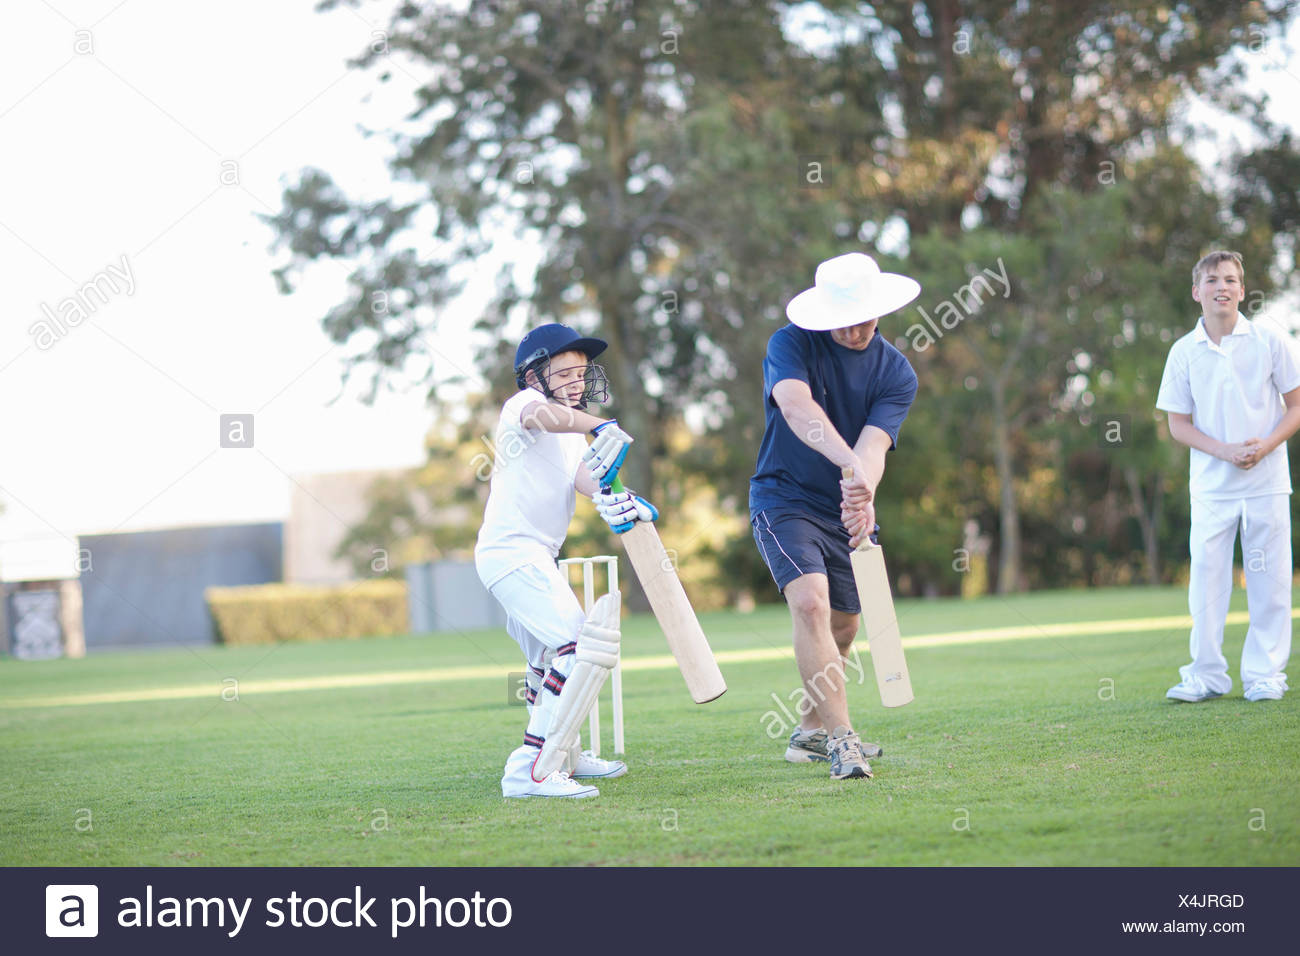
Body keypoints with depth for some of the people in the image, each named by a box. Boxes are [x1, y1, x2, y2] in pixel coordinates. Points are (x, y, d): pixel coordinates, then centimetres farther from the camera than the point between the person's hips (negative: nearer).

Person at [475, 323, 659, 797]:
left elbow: (581, 474, -2)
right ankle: (530, 770, -27)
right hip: (512, 551, -11)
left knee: (550, 655, 28)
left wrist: (609, 495, -26)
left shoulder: (573, 432, 19)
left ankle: (562, 755, 48)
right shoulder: (521, 404, -8)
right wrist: (601, 426, -52)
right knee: (583, 647, -22)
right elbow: (539, 415, -35)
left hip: (534, 557, 11)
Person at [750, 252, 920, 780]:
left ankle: (811, 731, 35)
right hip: (784, 498, -5)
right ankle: (840, 737, -27)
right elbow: (796, 407, -34)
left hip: (844, 511, 5)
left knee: (843, 626, 14)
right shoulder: (791, 344, -14)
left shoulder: (897, 373, -4)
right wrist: (851, 464, -50)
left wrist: (863, 495, -41)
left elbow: (873, 443, -18)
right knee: (811, 601, -25)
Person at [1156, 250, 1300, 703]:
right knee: (1206, 576, 0)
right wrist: (1225, 451, -13)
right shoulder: (1183, 352, 2)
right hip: (1211, 485, 1)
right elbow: (1179, 424, 3)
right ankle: (1206, 674, 9)